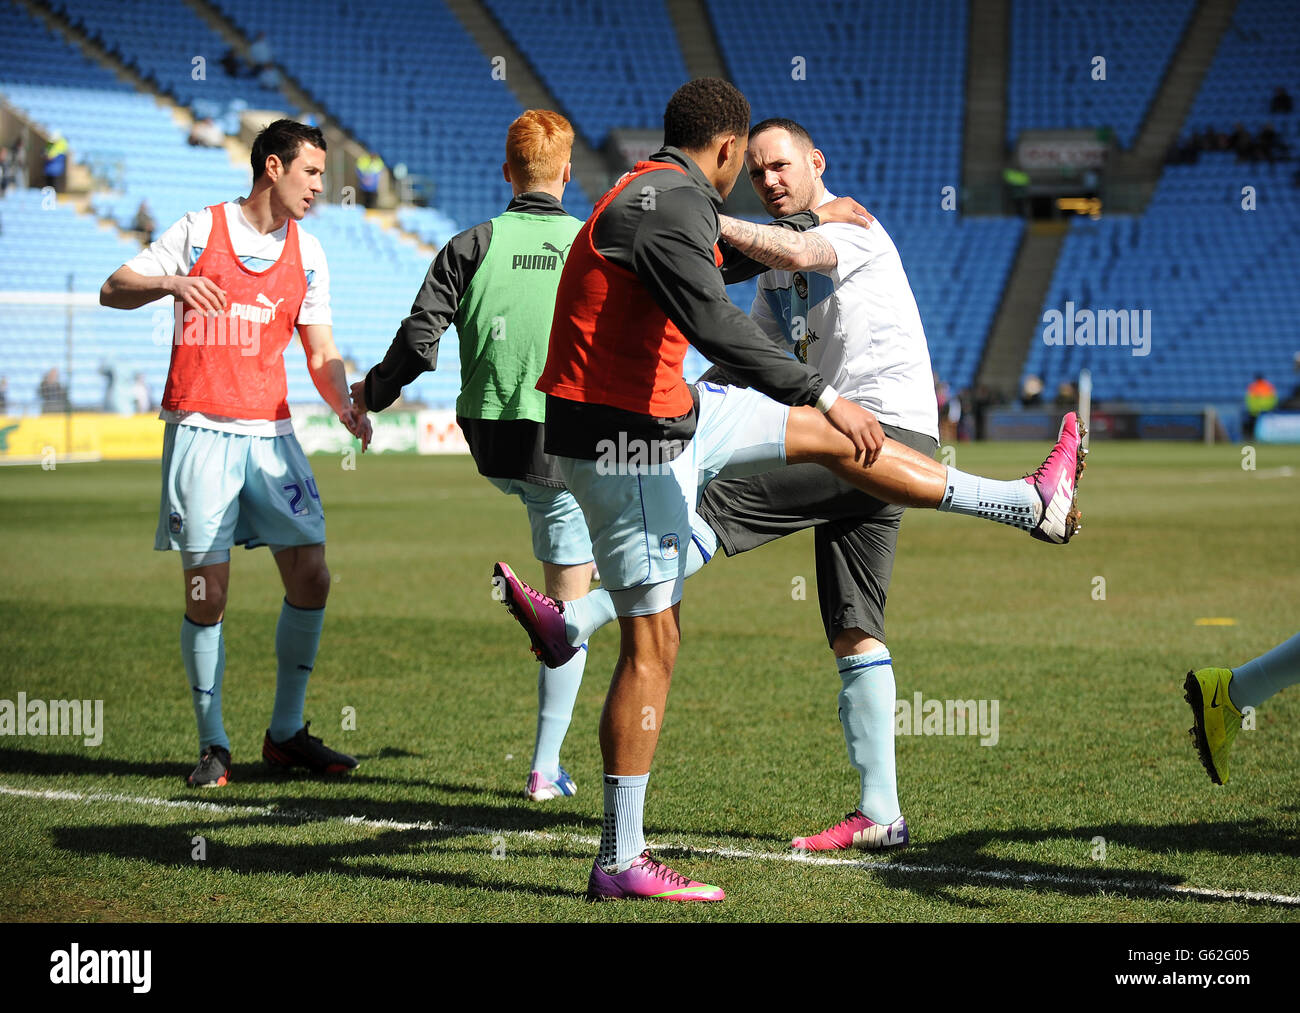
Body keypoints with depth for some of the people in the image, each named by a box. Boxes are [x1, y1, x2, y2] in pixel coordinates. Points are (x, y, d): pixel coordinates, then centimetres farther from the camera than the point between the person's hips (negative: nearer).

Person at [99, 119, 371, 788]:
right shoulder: (200, 231, 0)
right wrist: (170, 283, -20)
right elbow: (112, 291, 0)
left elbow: (321, 354, 14)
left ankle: (286, 734, 13)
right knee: (207, 594, -5)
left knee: (311, 580, -2)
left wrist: (345, 406, -6)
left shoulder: (307, 254, 11)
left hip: (270, 432, 4)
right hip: (199, 431, -4)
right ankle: (212, 746, 8)